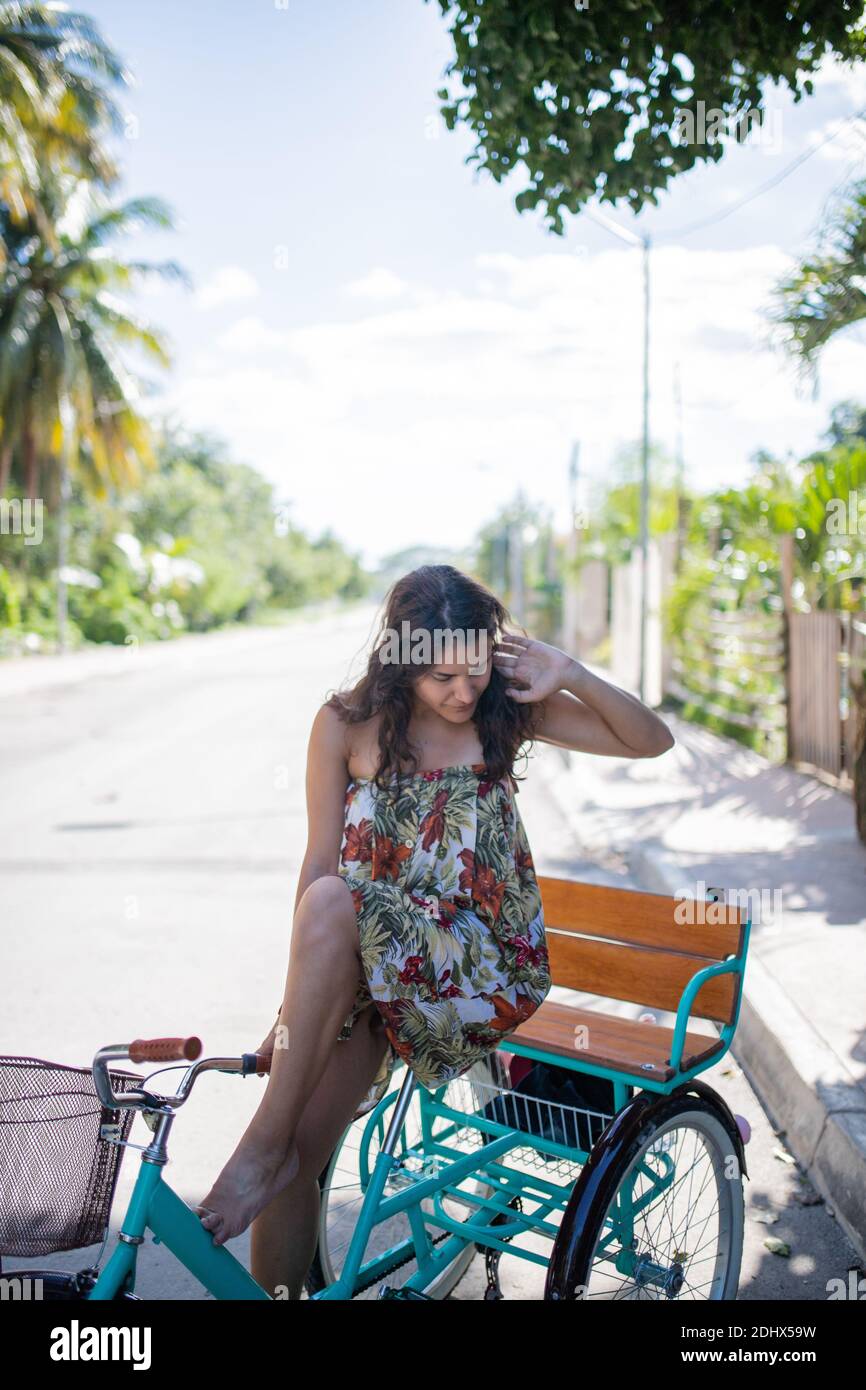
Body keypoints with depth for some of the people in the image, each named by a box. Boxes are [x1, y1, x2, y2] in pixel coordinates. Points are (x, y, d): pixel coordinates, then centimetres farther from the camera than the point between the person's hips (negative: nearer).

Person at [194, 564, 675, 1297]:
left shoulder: (506, 710, 0)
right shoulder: (347, 723, -1)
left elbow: (652, 740, 2)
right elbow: (321, 859, 1)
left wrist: (573, 676, -15)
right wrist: (297, 1004, -1)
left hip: (484, 965, -2)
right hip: (365, 970, 2)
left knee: (333, 903, -32)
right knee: (296, 1161, -14)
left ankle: (266, 1141, -21)